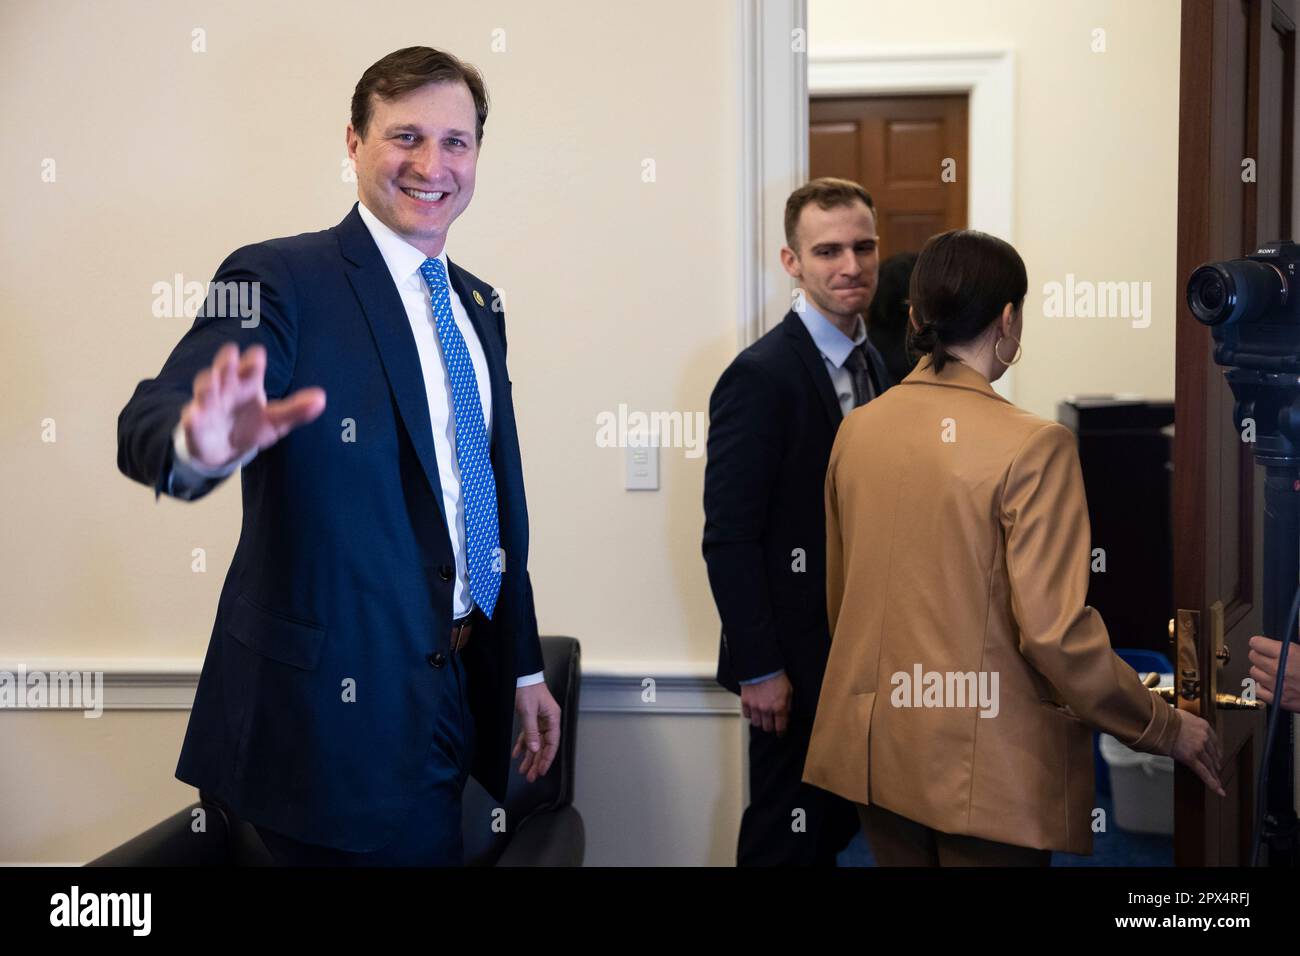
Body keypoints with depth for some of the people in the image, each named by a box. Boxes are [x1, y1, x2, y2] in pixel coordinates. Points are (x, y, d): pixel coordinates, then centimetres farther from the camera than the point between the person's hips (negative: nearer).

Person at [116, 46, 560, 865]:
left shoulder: (478, 306, 10)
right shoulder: (280, 280, -12)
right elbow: (150, 423, -27)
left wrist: (524, 666, 17)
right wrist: (201, 443, -51)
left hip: (451, 699, 7)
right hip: (334, 712, -7)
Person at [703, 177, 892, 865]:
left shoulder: (871, 364, 8)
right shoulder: (761, 376, -18)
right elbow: (728, 537, -19)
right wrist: (759, 668, -19)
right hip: (797, 657, -8)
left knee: (837, 828, 19)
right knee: (789, 837, 5)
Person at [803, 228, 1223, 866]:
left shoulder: (856, 430, 0)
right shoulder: (1033, 444, -17)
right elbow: (1053, 628, -20)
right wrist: (1165, 729, -6)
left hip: (877, 750, 6)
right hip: (986, 765, -6)